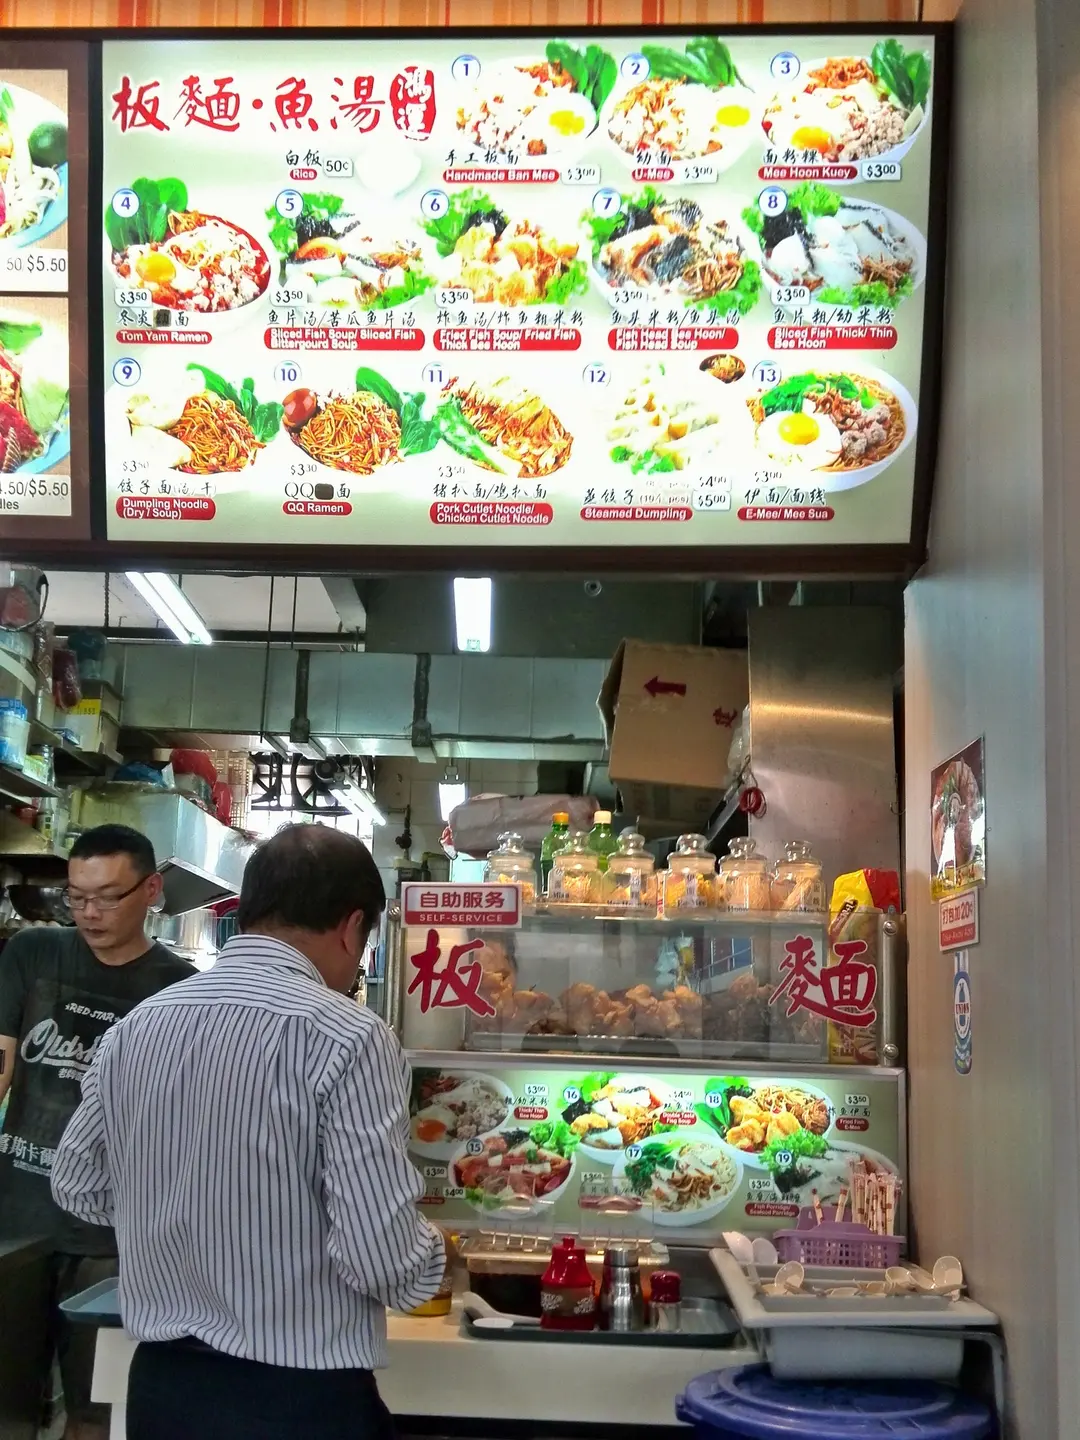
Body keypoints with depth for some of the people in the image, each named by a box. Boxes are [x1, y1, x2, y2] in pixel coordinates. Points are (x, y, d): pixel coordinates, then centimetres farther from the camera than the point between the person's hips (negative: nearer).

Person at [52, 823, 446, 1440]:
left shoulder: (134, 1027, -1)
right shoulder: (345, 1036, -19)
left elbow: (79, 1187, 12)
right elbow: (384, 1260, -22)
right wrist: (436, 1255, -2)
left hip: (161, 1386, 5)